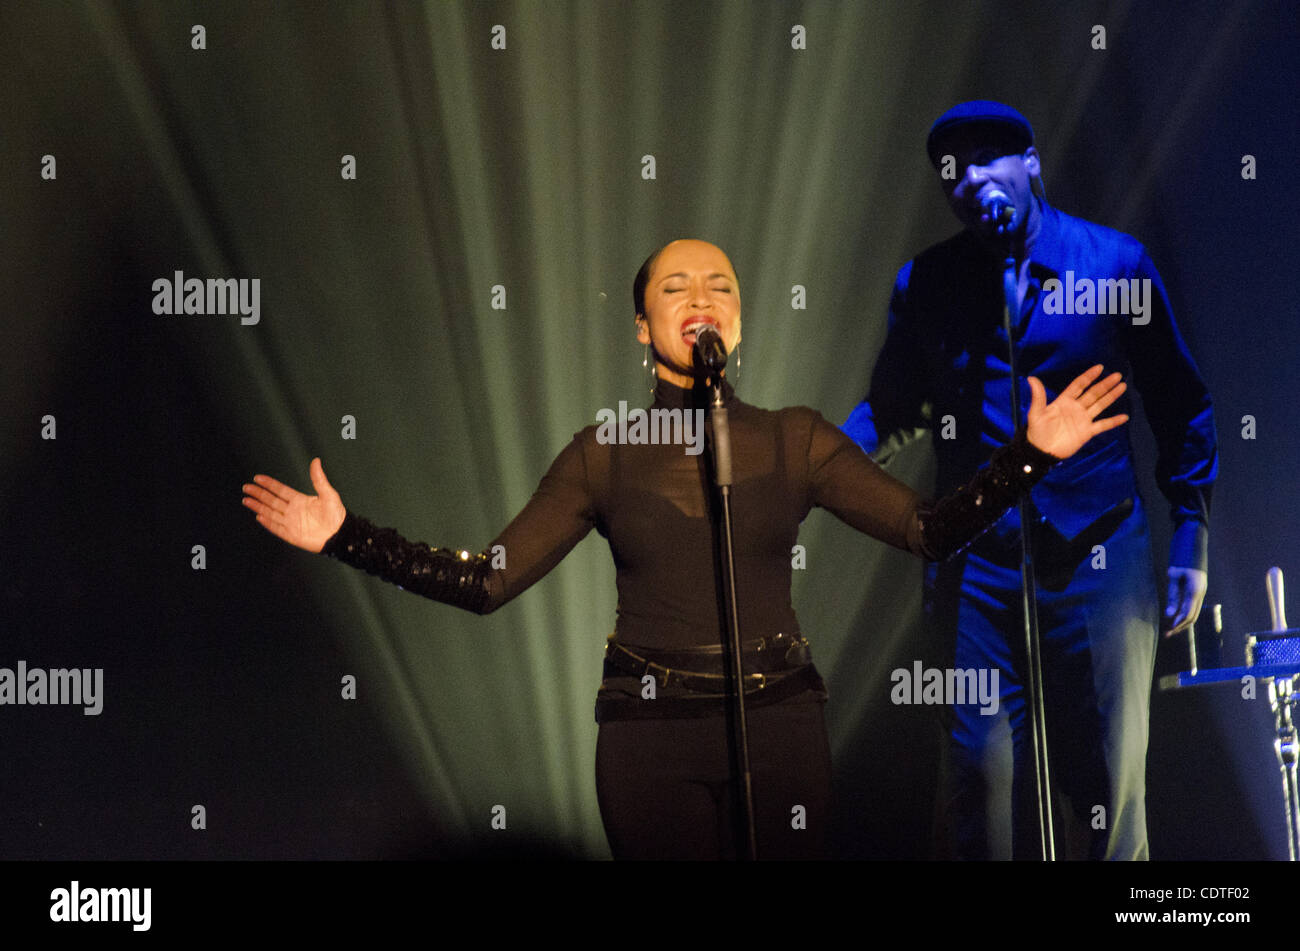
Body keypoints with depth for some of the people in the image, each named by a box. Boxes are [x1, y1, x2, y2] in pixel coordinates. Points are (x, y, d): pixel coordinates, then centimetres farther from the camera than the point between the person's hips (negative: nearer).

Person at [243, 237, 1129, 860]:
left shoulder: (795, 441, 4)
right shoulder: (605, 453, 4)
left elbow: (930, 529, -3)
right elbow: (487, 581, 1)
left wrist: (1031, 454, -15)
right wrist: (345, 535, -6)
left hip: (780, 724, 0)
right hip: (649, 729, 0)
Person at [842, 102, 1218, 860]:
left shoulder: (1115, 263, 2)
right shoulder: (926, 283, 7)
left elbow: (1182, 407, 6)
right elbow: (895, 409, 14)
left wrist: (1192, 539, 1)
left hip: (1099, 560, -1)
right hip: (978, 564, 1)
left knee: (1108, 779, 4)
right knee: (979, 771, -4)